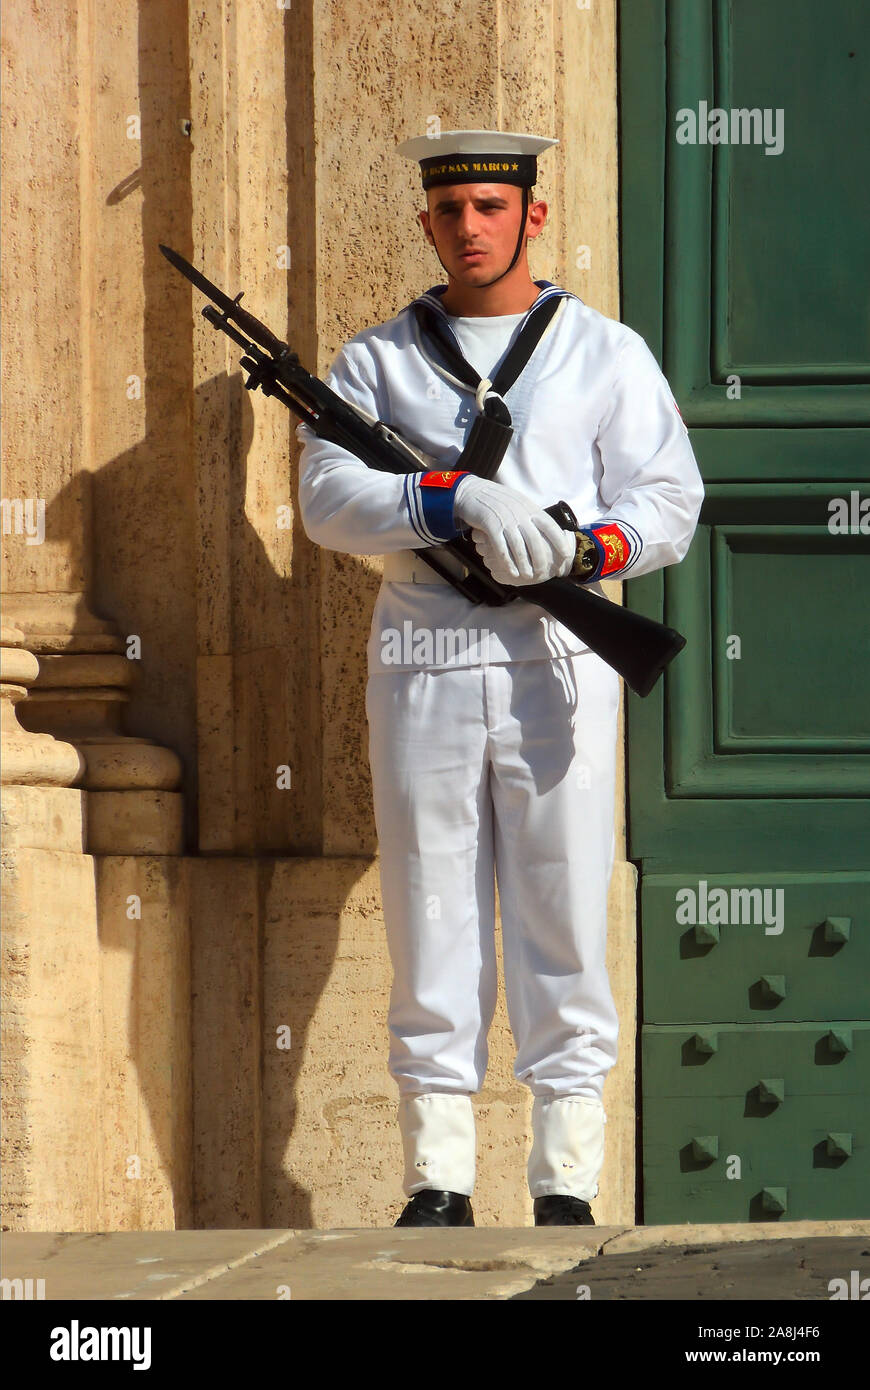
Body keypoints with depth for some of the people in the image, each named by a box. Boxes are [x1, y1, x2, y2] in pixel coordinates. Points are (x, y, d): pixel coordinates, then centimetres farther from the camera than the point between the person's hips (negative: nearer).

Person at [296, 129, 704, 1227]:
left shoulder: (606, 354, 11)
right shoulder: (375, 361, 12)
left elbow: (668, 503, 3)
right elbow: (328, 496, -3)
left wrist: (578, 550, -17)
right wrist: (465, 499, -19)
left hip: (558, 662, -1)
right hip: (421, 659, 1)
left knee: (564, 924, -3)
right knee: (430, 926, 0)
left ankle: (566, 1184, 0)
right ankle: (437, 1184, 3)